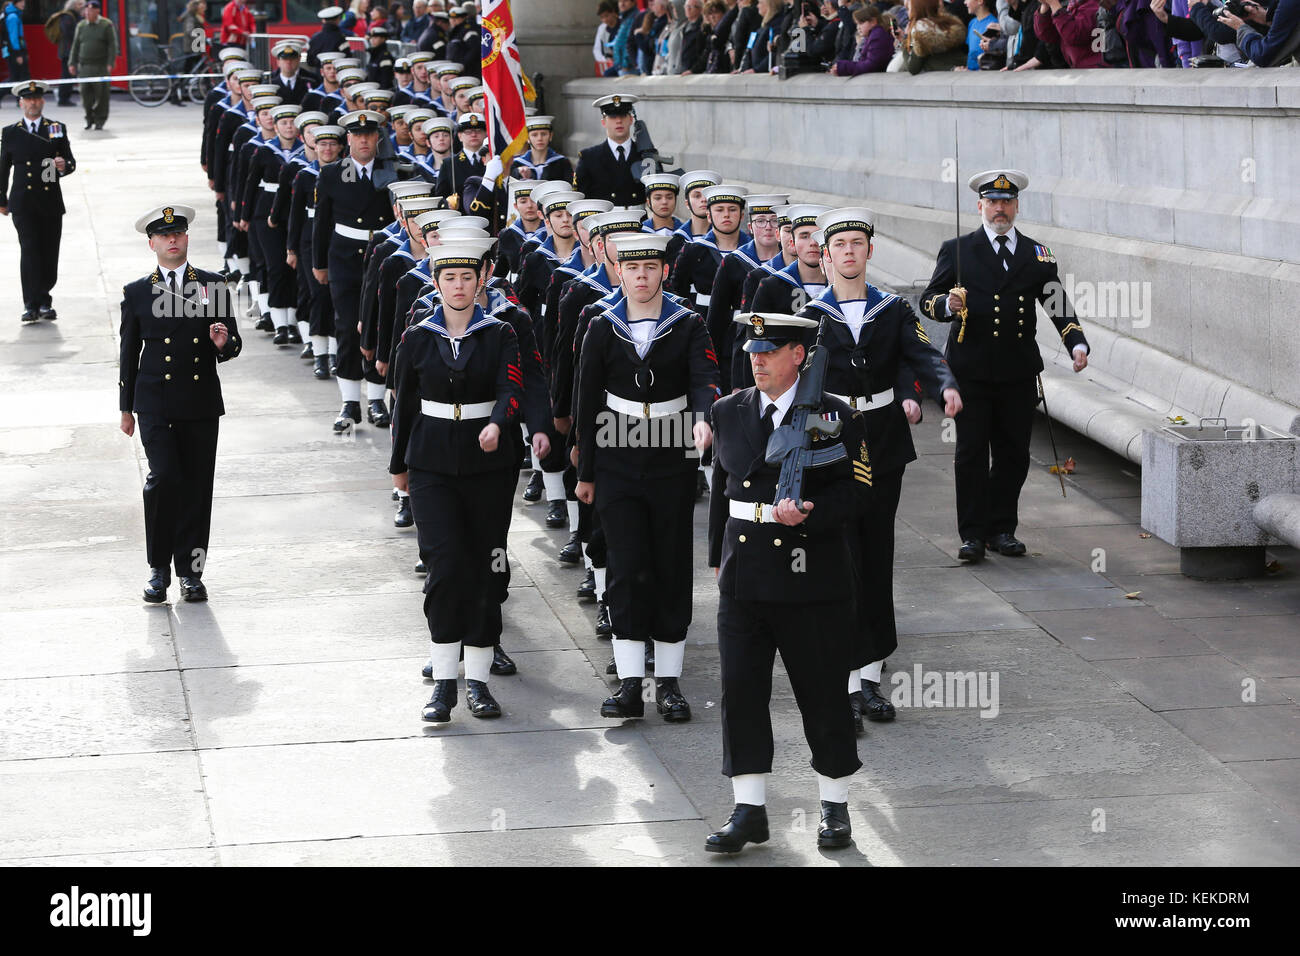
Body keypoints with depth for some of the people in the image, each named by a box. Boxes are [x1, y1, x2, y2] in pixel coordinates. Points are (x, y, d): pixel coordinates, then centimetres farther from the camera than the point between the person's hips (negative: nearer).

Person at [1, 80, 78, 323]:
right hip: (22, 204, -1)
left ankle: (43, 301, 17)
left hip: (51, 203, 1)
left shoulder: (57, 129, 7)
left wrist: (63, 166, -18)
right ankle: (34, 304, -12)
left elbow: (70, 163, 6)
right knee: (29, 250, -11)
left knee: (50, 253, 4)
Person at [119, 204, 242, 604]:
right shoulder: (137, 293, 6)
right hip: (155, 403, -1)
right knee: (164, 478, -14)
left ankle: (190, 571, 14)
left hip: (202, 405, 1)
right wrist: (126, 407, 11)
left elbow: (234, 343, 8)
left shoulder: (213, 285, 7)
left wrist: (223, 343, -16)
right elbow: (129, 354, 11)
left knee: (197, 486, 3)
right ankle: (159, 568, 1)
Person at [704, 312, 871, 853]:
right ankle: (749, 810, 9)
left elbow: (858, 492, -6)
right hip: (743, 579, 4)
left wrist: (806, 514, -21)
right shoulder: (728, 413, 9)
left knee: (822, 693, 5)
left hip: (812, 581, -3)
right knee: (740, 690, 1)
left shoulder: (835, 416, -4)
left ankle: (835, 807, 20)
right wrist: (718, 558, 16)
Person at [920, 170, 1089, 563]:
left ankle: (1002, 530, 17)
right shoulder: (957, 250, 6)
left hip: (1018, 373, 2)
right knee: (971, 453, -2)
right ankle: (973, 534, 3)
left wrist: (1077, 344, -8)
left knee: (1013, 454, 6)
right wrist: (947, 305, -19)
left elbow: (1058, 305, 7)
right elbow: (928, 300, 4)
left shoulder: (1037, 256, 11)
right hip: (970, 371, -2)